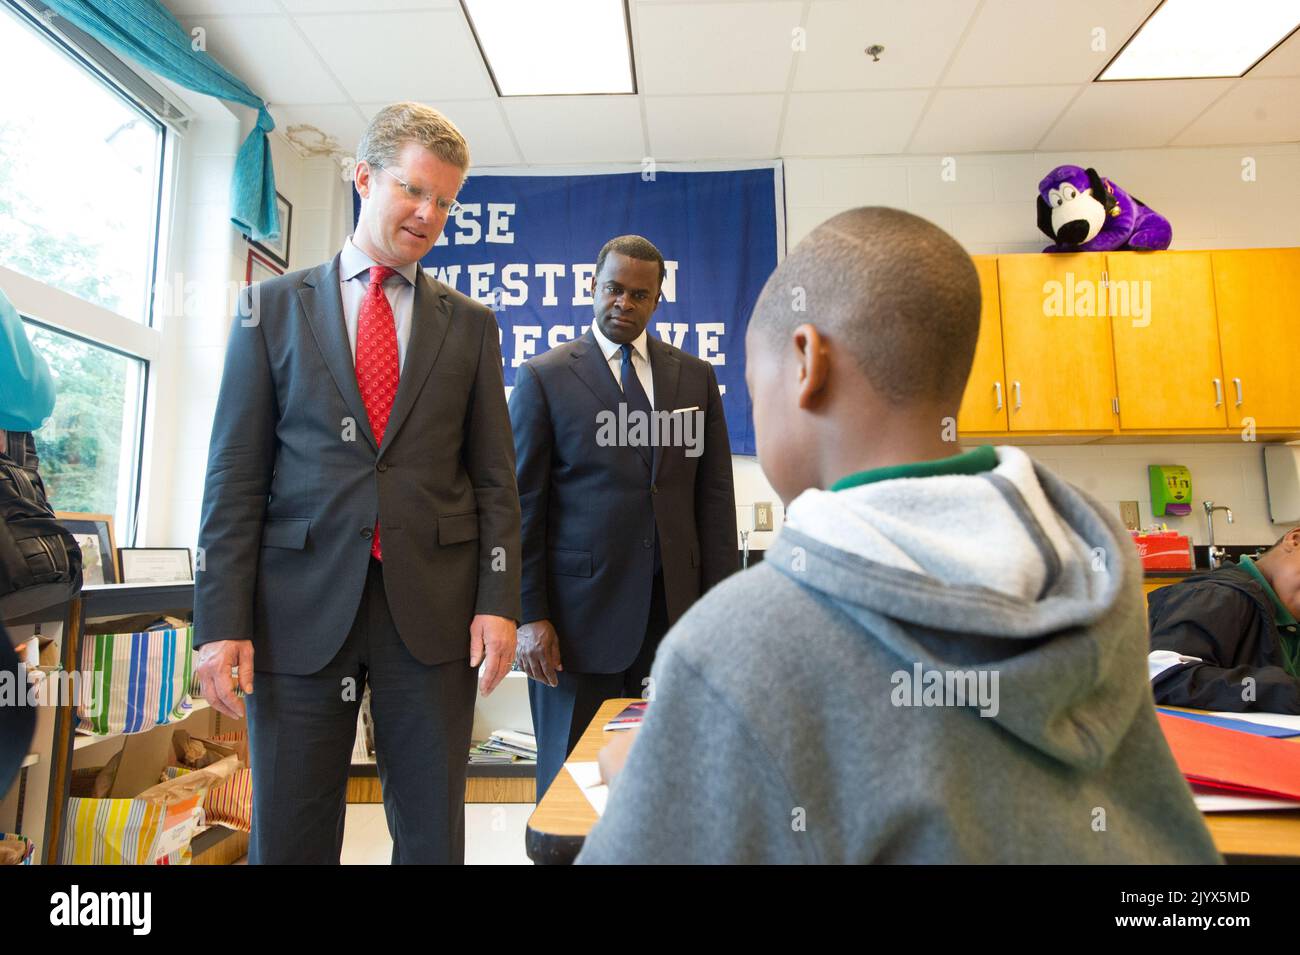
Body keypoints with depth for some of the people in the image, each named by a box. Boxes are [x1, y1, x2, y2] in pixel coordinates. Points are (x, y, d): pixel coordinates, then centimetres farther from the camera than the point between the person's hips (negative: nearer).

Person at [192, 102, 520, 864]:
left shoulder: (471, 324, 9)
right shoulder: (274, 307, 7)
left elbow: (494, 476, 6)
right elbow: (236, 474, 3)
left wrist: (498, 599, -3)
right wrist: (223, 620, -4)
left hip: (433, 608, 1)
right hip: (300, 607, 0)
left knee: (433, 834, 10)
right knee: (289, 836, 10)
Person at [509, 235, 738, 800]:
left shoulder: (695, 377, 10)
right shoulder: (542, 378, 2)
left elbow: (715, 497, 8)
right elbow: (521, 504, -1)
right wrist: (529, 615, -6)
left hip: (674, 612, 3)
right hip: (582, 612, -2)